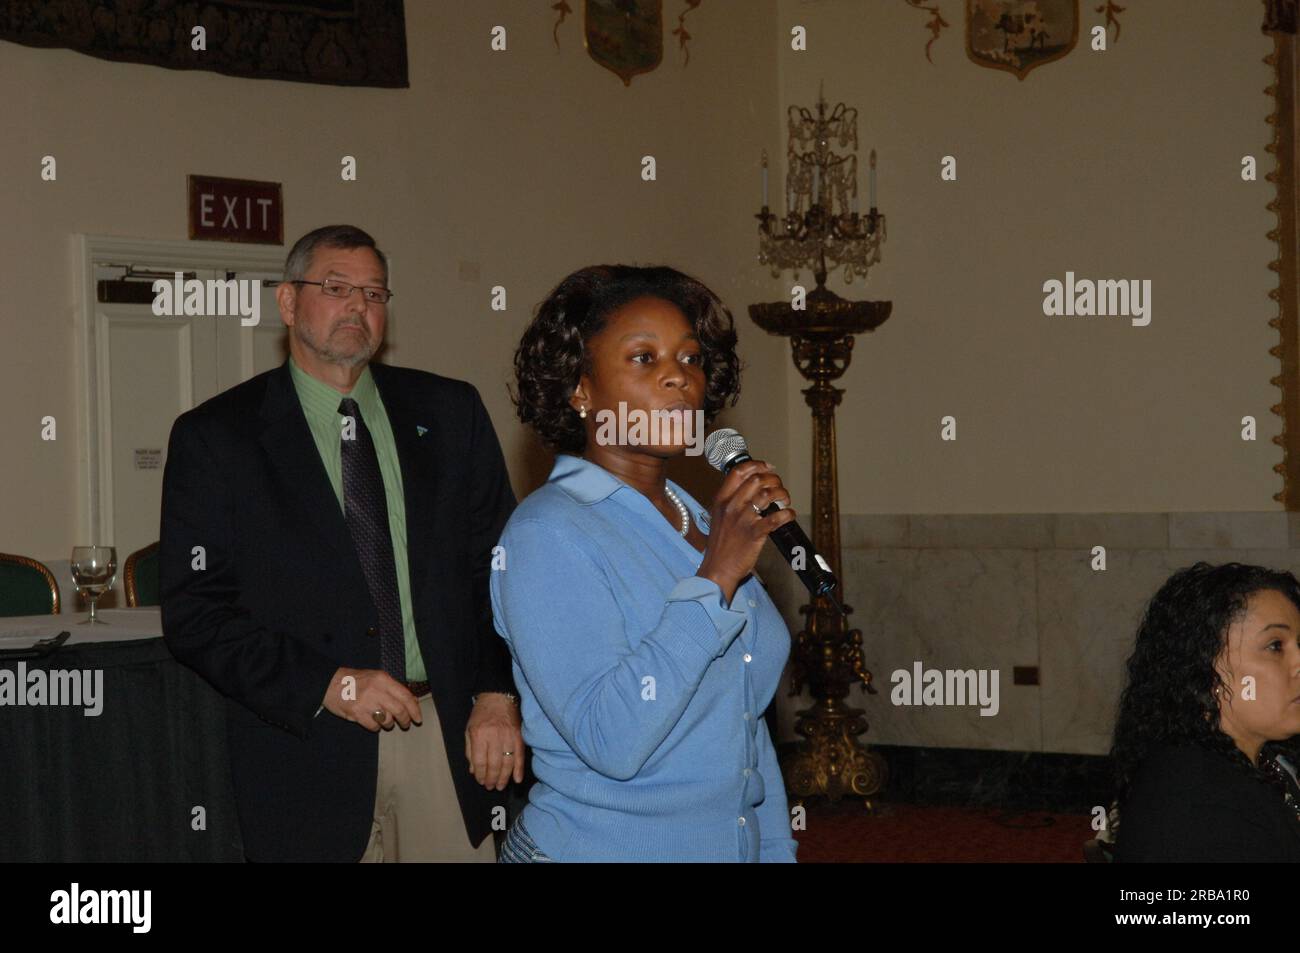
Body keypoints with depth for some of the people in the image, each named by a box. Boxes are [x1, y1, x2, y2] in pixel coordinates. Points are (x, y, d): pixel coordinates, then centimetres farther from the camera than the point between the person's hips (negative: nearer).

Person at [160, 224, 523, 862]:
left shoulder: (449, 412, 8)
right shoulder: (214, 437, -1)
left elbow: (498, 565, 8)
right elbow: (194, 615, -5)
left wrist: (497, 695, -5)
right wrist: (327, 686, -15)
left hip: (450, 736, 3)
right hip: (309, 749, -2)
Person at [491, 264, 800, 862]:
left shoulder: (704, 524, 8)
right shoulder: (548, 533, -16)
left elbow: (745, 723, 13)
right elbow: (610, 742, -27)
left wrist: (777, 852, 9)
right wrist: (716, 578, -26)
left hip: (735, 844, 7)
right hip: (597, 846, -7)